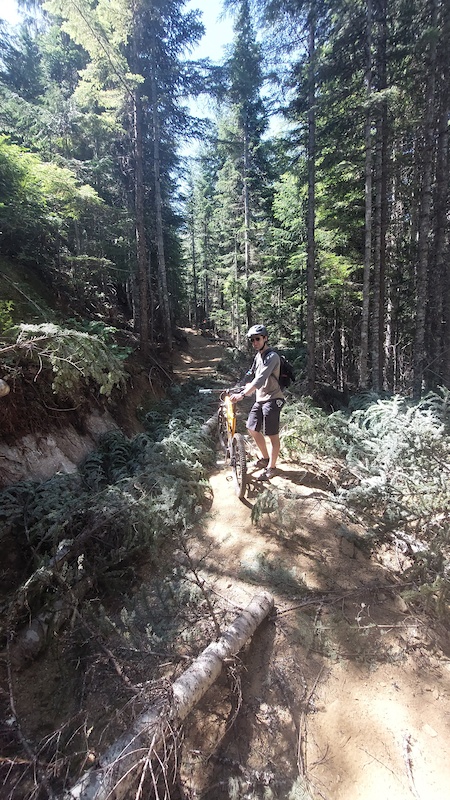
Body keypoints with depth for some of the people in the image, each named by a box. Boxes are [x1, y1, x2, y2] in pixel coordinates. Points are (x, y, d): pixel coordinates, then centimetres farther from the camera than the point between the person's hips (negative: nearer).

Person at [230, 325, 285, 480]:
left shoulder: (272, 356, -17)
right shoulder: (258, 355, 12)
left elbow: (261, 379, -29)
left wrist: (242, 394, -35)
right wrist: (248, 386, 14)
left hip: (271, 399, -9)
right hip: (260, 399, 9)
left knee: (272, 435, -1)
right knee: (252, 429, 14)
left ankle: (271, 467, 12)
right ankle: (265, 458, 31)